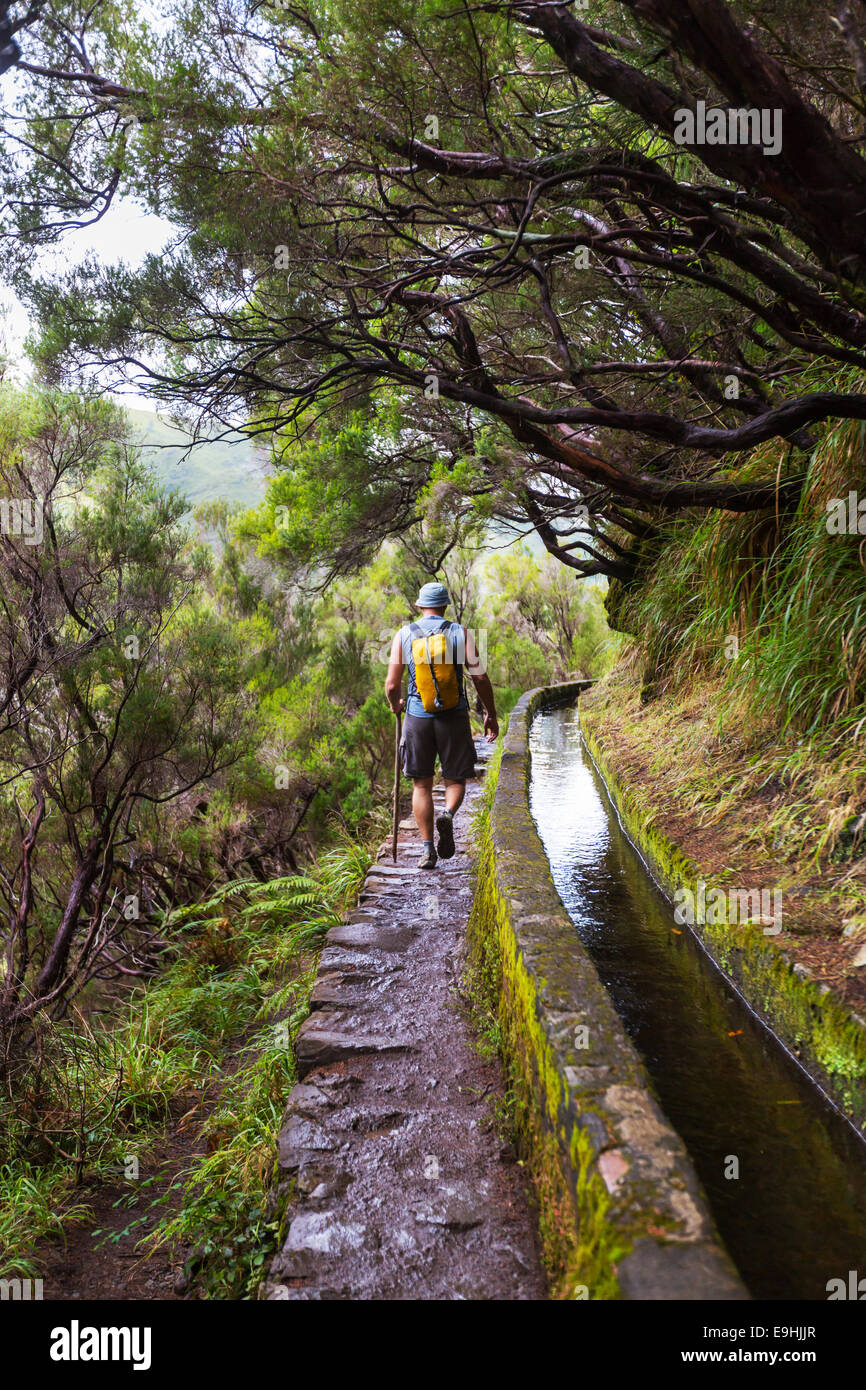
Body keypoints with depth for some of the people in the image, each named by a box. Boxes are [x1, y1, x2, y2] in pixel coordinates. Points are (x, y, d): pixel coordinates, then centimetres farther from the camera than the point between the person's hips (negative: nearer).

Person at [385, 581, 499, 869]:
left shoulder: (404, 634, 1)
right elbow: (480, 677, -7)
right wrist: (491, 714, 4)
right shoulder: (460, 633, -1)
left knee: (422, 784, 12)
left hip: (418, 716, 1)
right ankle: (447, 815, -17)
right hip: (454, 717, -1)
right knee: (456, 779, 14)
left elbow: (392, 685, -3)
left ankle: (428, 848, 6)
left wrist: (395, 704, 19)